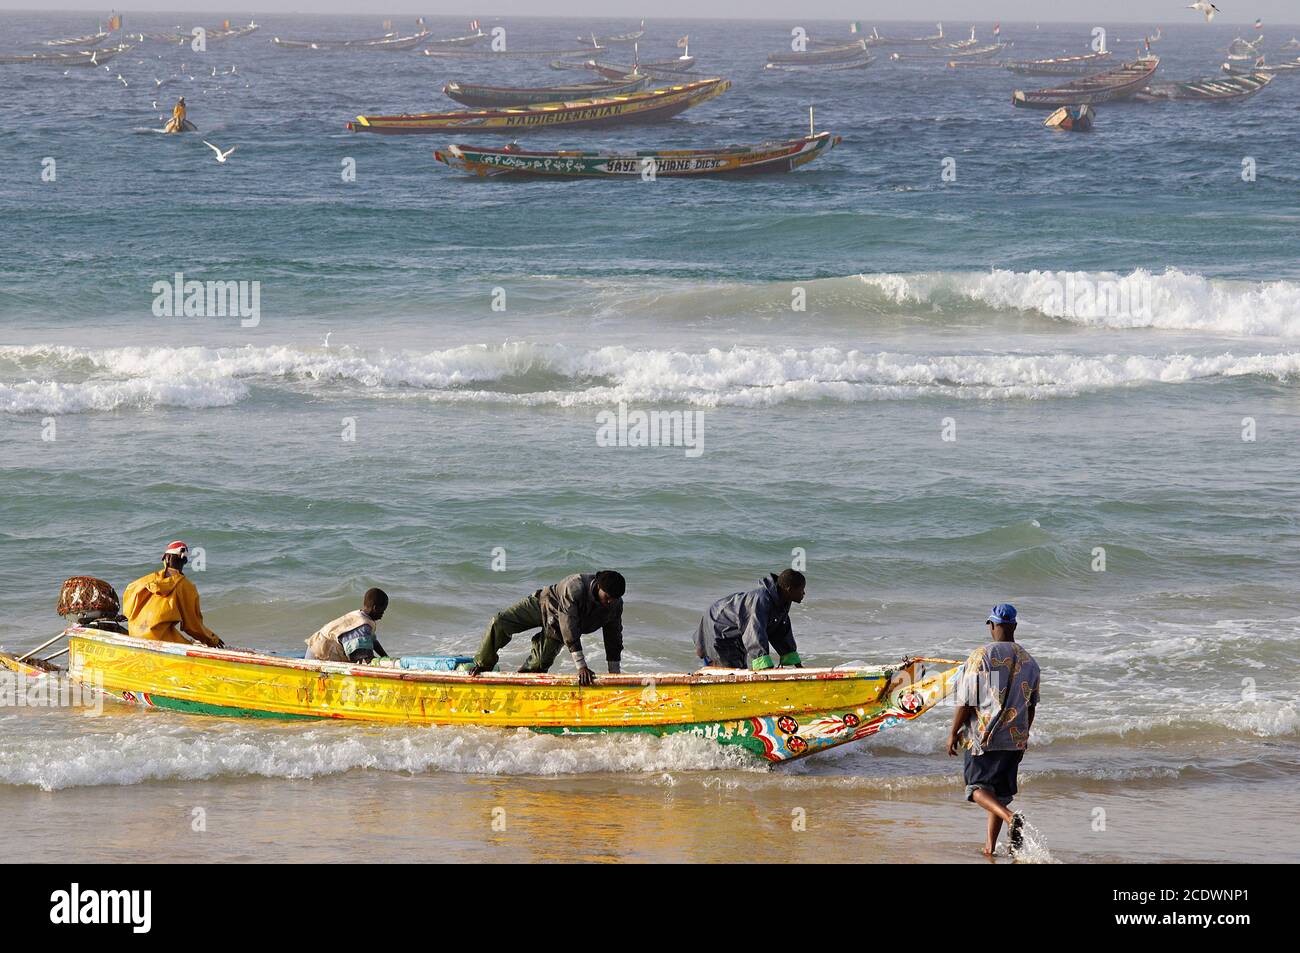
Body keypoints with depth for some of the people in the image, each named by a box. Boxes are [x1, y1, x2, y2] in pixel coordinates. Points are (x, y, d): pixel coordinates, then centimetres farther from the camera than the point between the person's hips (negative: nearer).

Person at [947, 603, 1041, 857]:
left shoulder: (981, 656, -11)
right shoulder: (1028, 661, 7)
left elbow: (966, 702, -11)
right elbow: (1031, 705, 16)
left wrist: (954, 732, 0)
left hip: (984, 735, -5)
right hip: (1016, 738, 5)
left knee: (978, 787, 0)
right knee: (1001, 790, 15)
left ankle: (1011, 818, -26)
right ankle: (990, 846, 17)